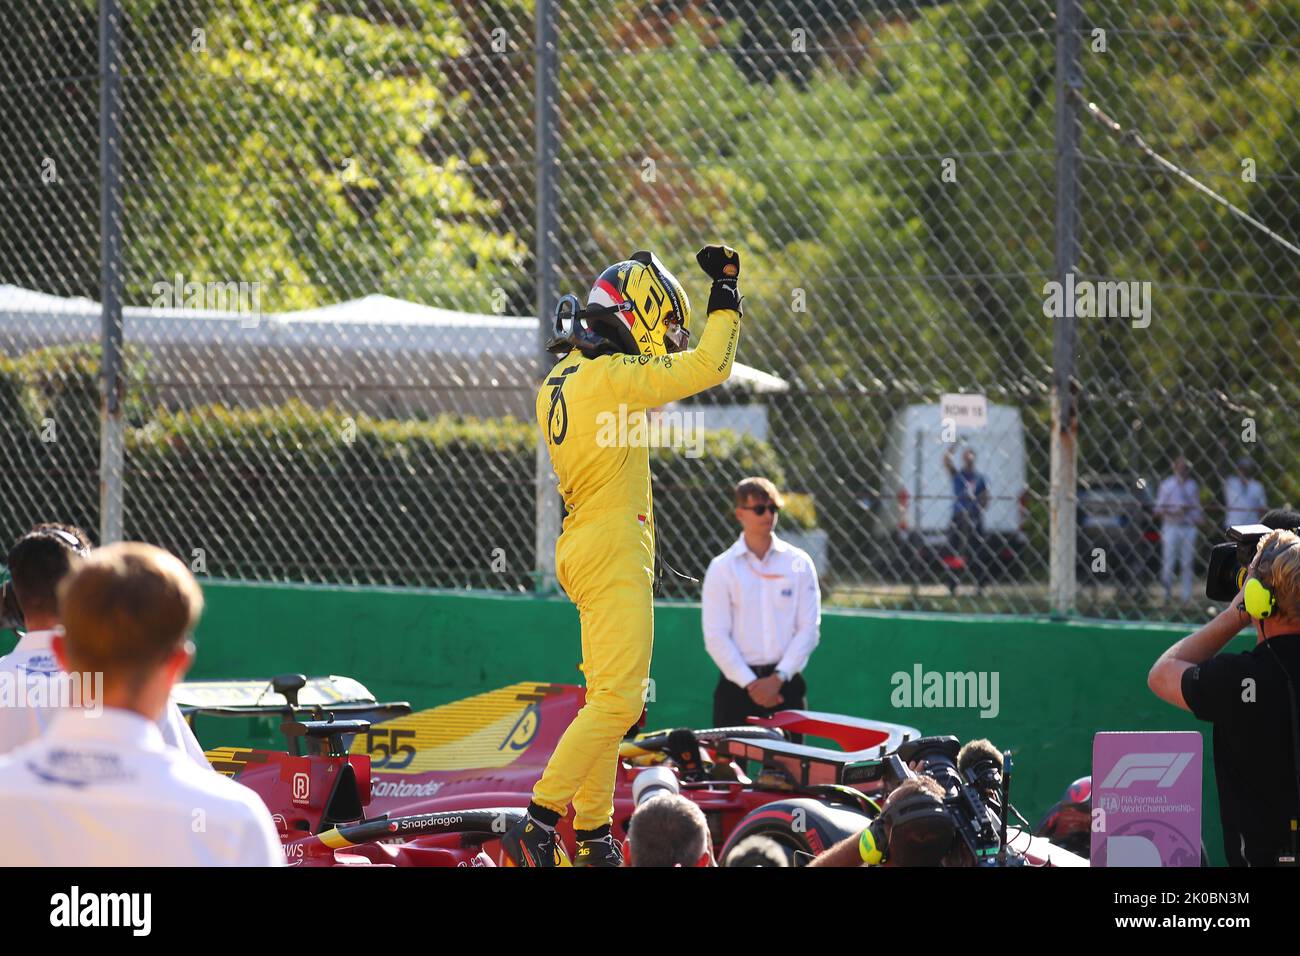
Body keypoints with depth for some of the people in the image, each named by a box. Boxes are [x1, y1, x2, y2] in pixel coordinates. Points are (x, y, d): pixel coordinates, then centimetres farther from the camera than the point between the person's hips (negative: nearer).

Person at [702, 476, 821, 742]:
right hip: (737, 685, -1)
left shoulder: (799, 563, 6)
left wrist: (778, 678, -7)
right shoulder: (721, 568, 3)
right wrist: (750, 684, -9)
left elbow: (809, 628, 3)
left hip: (786, 684, 1)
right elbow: (715, 637, -1)